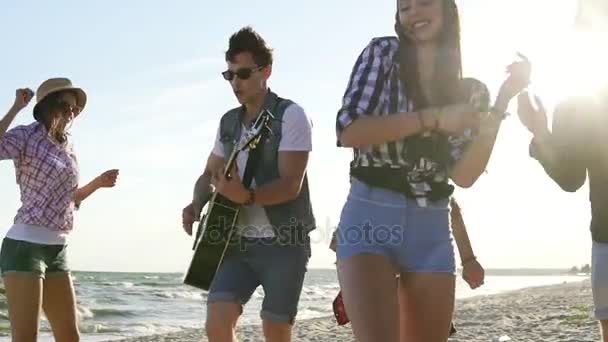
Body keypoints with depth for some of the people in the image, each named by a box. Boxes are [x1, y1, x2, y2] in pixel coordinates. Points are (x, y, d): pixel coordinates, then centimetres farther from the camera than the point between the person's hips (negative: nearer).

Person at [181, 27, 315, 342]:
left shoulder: (291, 115, -9)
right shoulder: (228, 122, 11)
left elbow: (290, 184, -18)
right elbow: (209, 174, 19)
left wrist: (247, 196, -36)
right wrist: (197, 204, -4)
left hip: (283, 242, -5)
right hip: (238, 241, 5)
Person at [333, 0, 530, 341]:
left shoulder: (468, 91, 12)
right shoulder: (382, 53, 2)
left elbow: (464, 175, 1)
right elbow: (348, 130, -11)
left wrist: (503, 100, -3)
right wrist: (433, 118, -14)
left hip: (432, 229, 4)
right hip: (371, 217, -4)